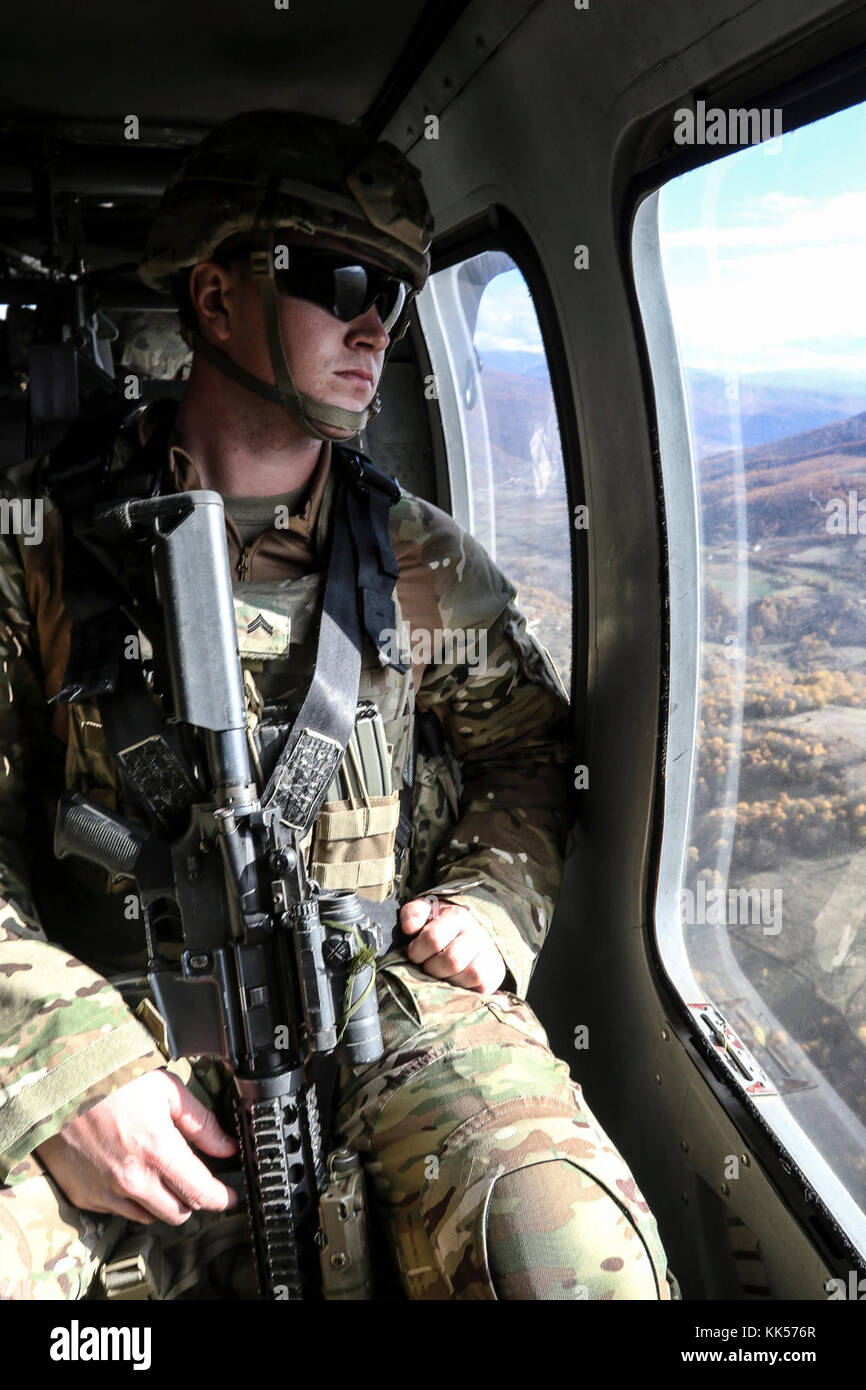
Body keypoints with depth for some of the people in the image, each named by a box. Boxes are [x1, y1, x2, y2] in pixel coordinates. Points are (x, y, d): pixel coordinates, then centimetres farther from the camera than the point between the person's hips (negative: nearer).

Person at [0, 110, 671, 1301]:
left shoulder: (425, 559, 8)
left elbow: (527, 742, 19)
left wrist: (494, 900, -1)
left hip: (386, 992, 2)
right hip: (117, 1012, 0)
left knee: (574, 1250, -24)